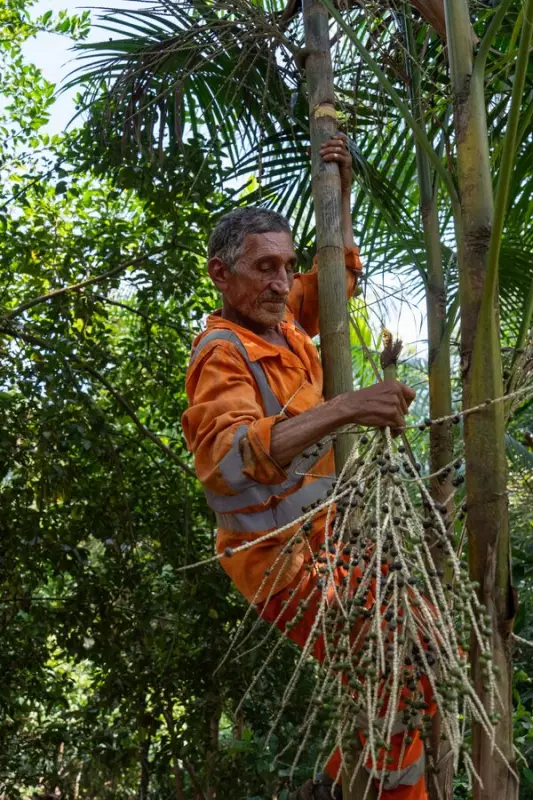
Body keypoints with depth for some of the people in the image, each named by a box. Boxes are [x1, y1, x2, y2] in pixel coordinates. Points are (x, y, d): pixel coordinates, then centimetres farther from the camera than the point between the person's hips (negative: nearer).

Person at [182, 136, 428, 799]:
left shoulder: (282, 322, 8)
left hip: (327, 536, 9)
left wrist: (341, 191, 13)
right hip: (283, 555, -9)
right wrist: (342, 409, -49)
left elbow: (340, 273, 26)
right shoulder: (222, 353, -19)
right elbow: (231, 458, -37)